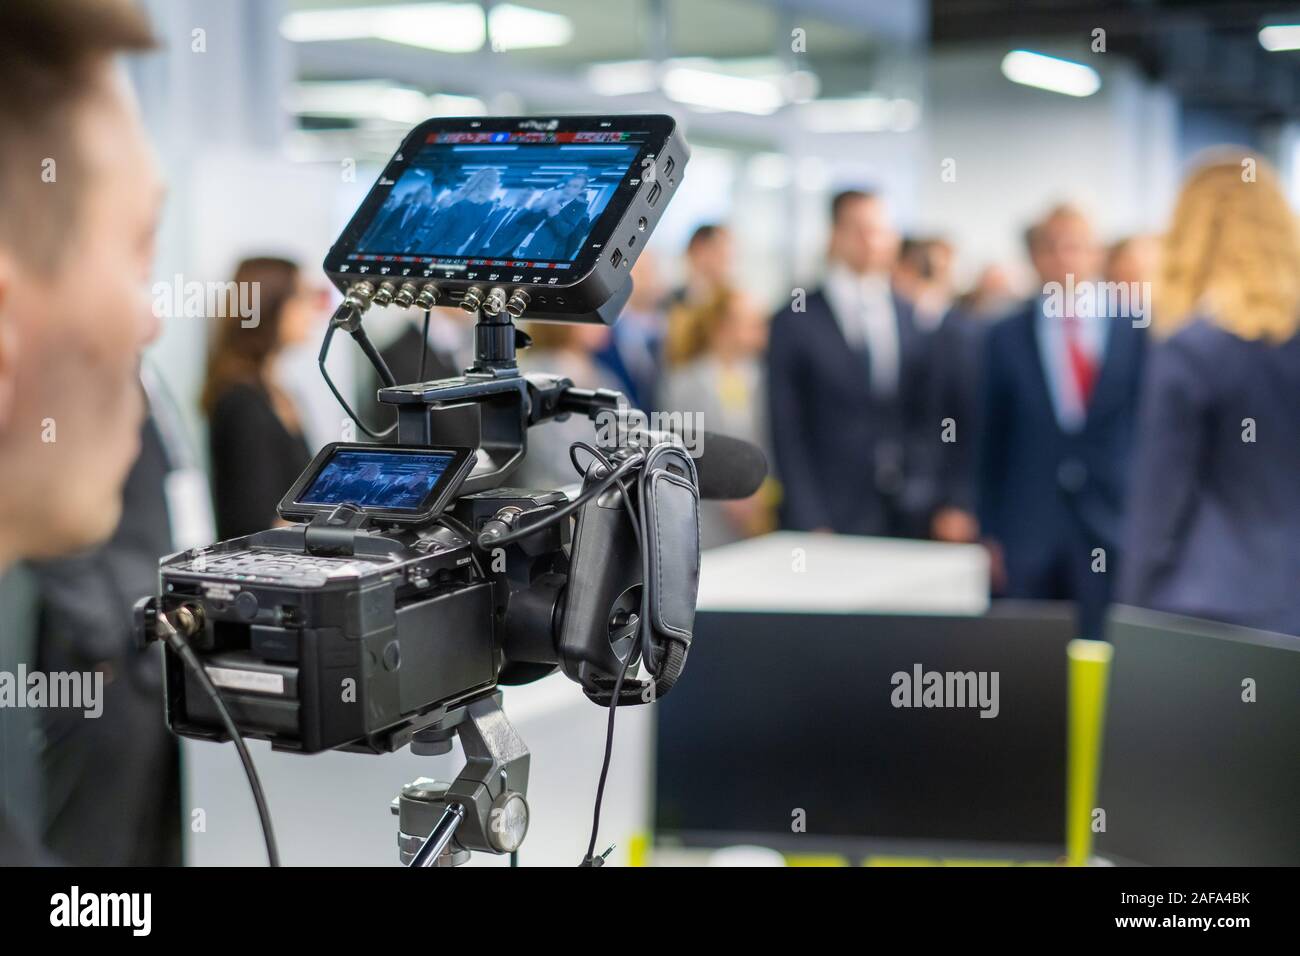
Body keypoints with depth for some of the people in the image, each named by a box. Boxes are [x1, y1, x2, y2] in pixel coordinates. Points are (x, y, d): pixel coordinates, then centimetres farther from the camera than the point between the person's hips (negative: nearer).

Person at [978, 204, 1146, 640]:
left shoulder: (1137, 334, 3)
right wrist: (990, 533, 2)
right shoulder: (1006, 338, 5)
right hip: (1029, 536, 1)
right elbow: (991, 440, 6)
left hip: (1112, 534, -1)